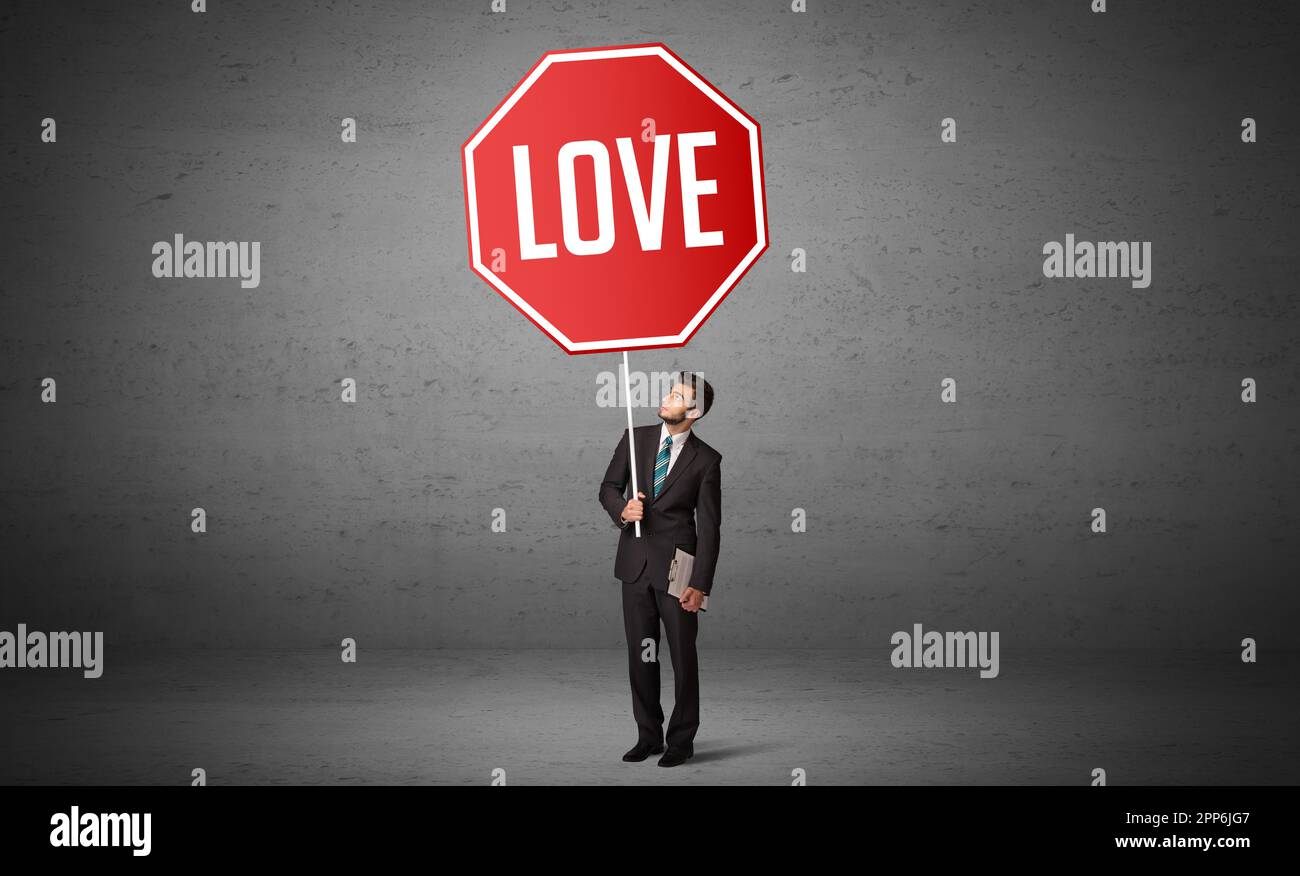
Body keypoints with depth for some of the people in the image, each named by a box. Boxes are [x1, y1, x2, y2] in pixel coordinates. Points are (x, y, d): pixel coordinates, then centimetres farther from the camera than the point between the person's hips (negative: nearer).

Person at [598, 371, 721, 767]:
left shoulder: (706, 460, -4)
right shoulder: (636, 437, 5)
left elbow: (709, 527, -5)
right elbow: (609, 486, 11)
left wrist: (700, 584, -11)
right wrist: (622, 510, -13)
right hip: (635, 563, 3)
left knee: (683, 656, 2)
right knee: (640, 655, 9)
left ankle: (682, 739, 13)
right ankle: (648, 735, 20)